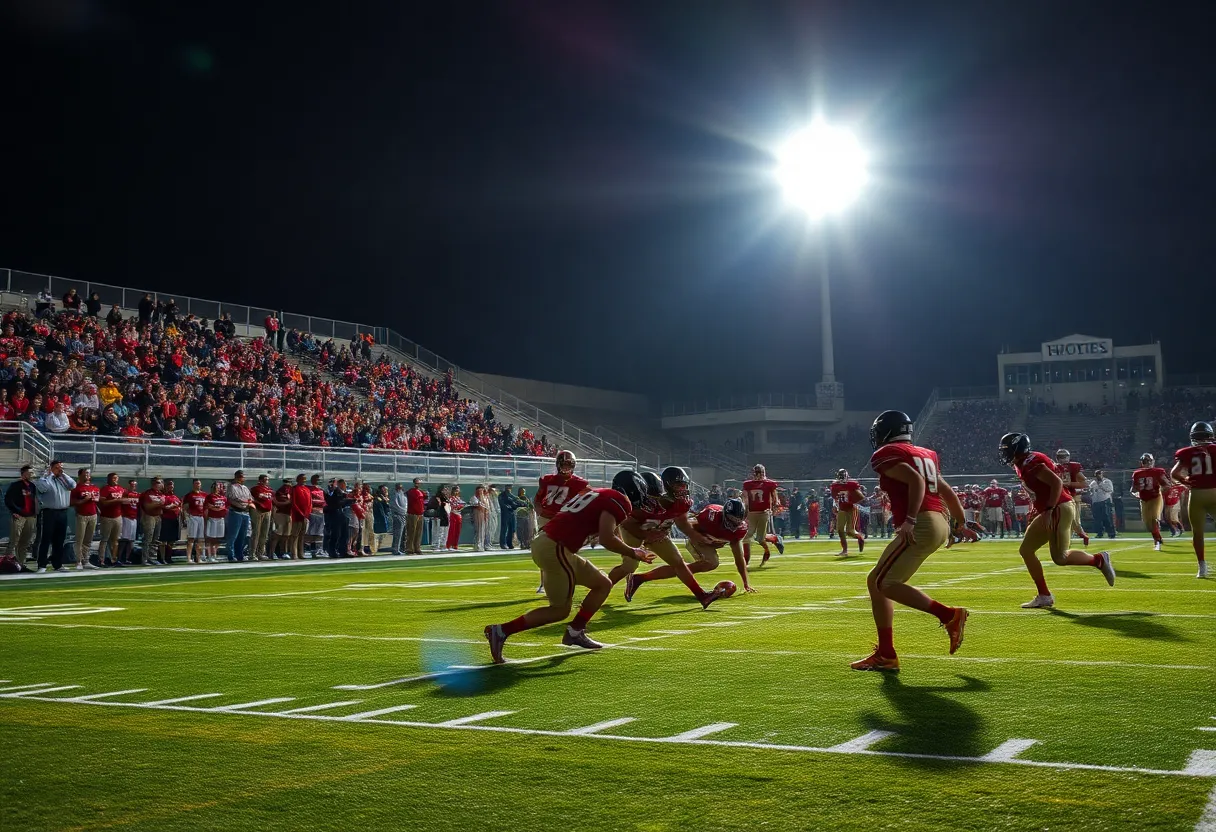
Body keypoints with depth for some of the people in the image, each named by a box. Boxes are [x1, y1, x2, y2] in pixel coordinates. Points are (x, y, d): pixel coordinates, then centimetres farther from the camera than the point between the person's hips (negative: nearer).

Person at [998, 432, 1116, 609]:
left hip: (1059, 509, -10)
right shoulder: (1023, 464, 13)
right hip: (1049, 513, 10)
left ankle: (1099, 560, 12)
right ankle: (1044, 596, 11)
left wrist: (1049, 510, -26)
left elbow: (1057, 482, -23)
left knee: (1060, 557, -8)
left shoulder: (1029, 463, -17)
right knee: (1026, 550, 7)